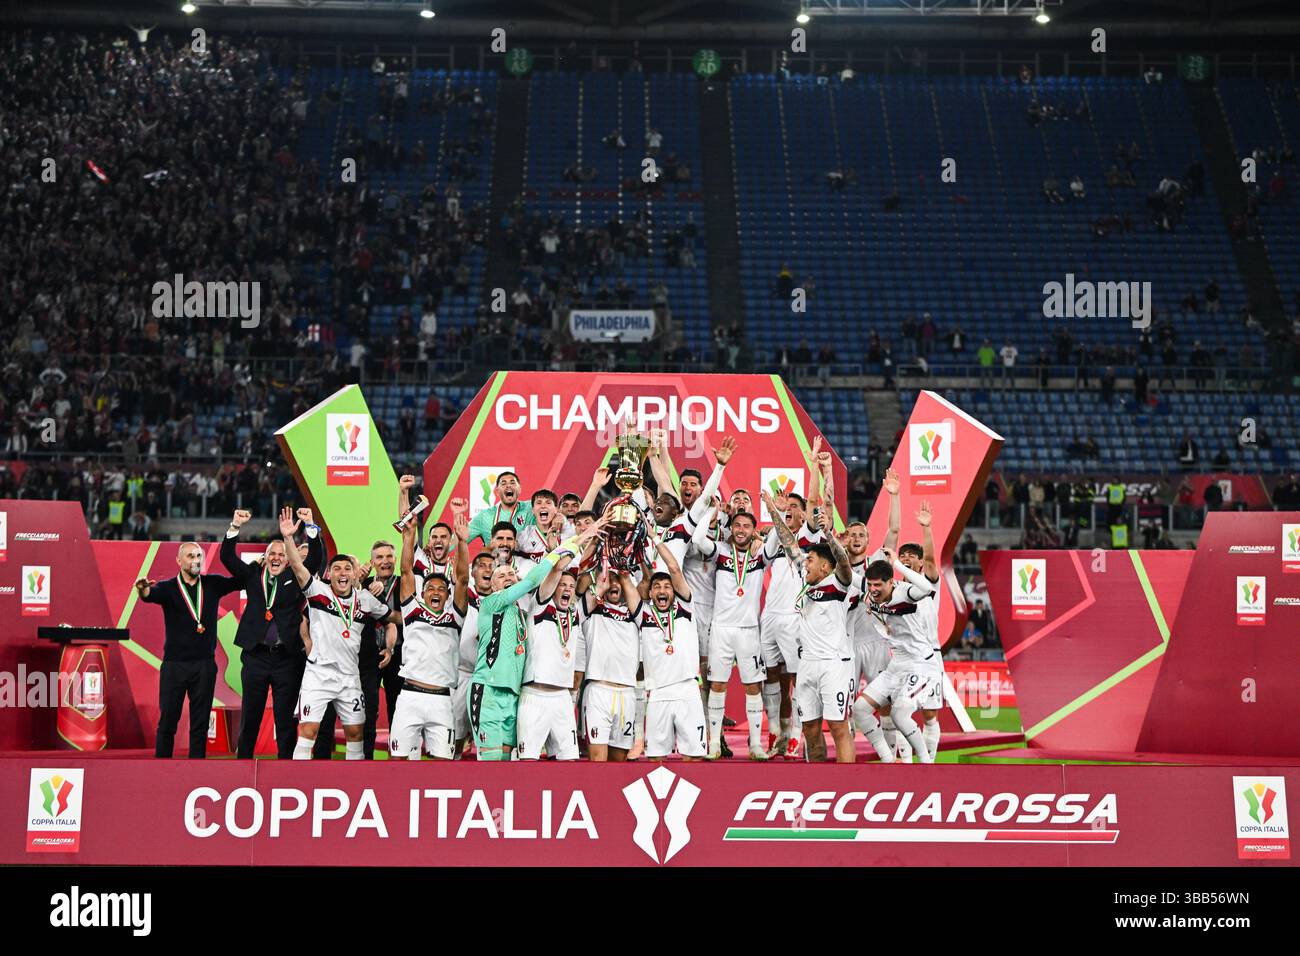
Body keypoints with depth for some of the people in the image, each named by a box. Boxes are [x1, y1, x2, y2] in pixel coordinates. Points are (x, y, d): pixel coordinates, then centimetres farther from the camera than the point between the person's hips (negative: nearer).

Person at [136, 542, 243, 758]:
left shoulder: (213, 584, 7)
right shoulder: (168, 588, -1)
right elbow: (151, 595, -20)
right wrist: (143, 590, -44)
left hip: (205, 665, 2)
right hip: (174, 664, -2)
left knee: (200, 722, 5)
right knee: (167, 720, 1)